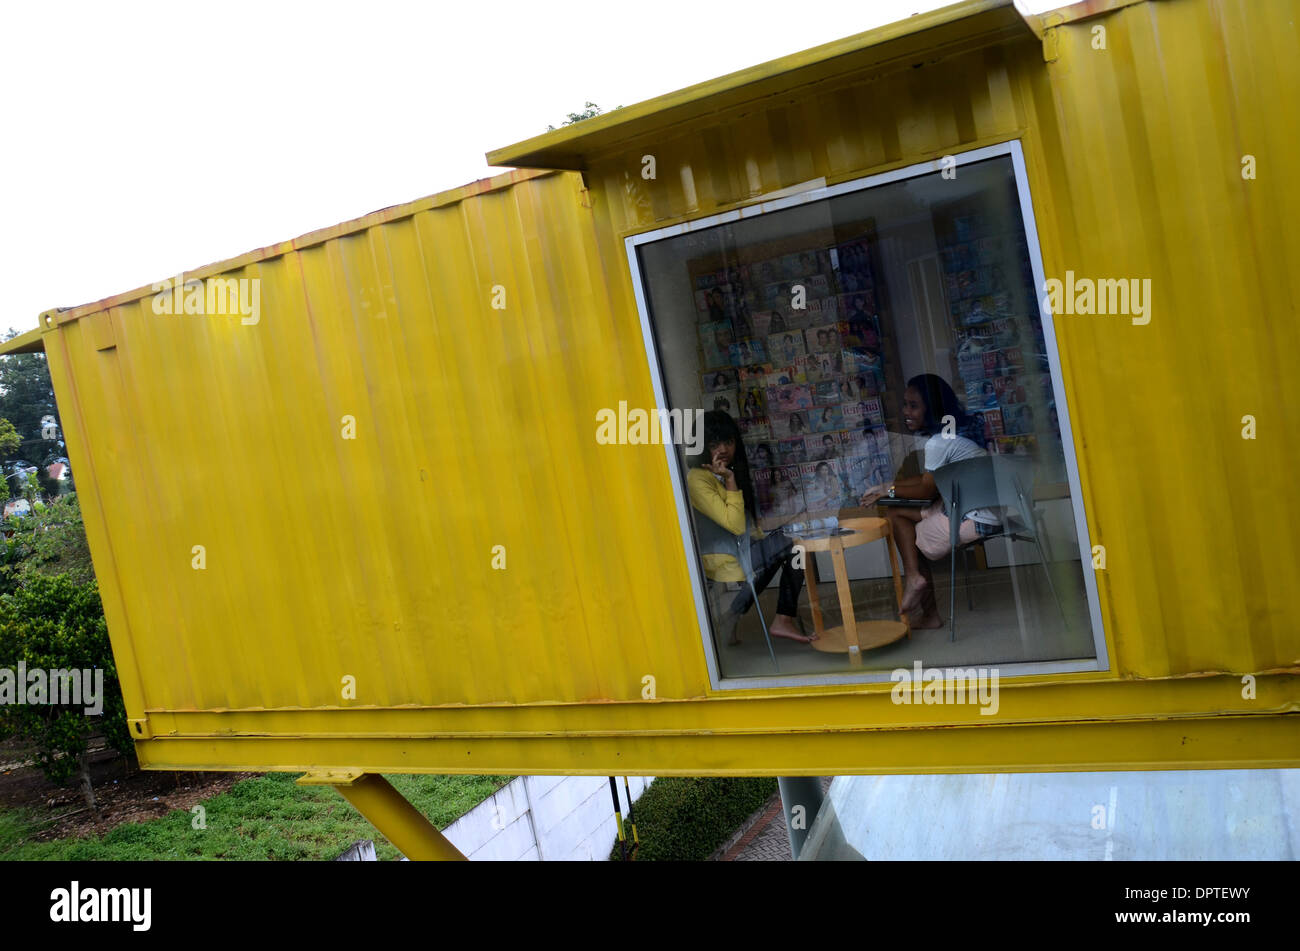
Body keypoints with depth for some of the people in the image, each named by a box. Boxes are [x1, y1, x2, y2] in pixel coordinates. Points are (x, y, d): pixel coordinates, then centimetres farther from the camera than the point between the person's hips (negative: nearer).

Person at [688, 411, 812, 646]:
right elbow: (735, 524, -24)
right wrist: (730, 480, -22)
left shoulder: (737, 469, 12)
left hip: (744, 550, 10)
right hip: (722, 561, -10)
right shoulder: (698, 478, -17)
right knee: (789, 543, -18)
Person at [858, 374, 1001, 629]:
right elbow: (931, 478, 18)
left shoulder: (939, 442, -17)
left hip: (975, 520, -9)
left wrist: (891, 490, 6)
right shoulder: (957, 431, 13)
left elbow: (927, 490, -8)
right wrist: (888, 486, 15)